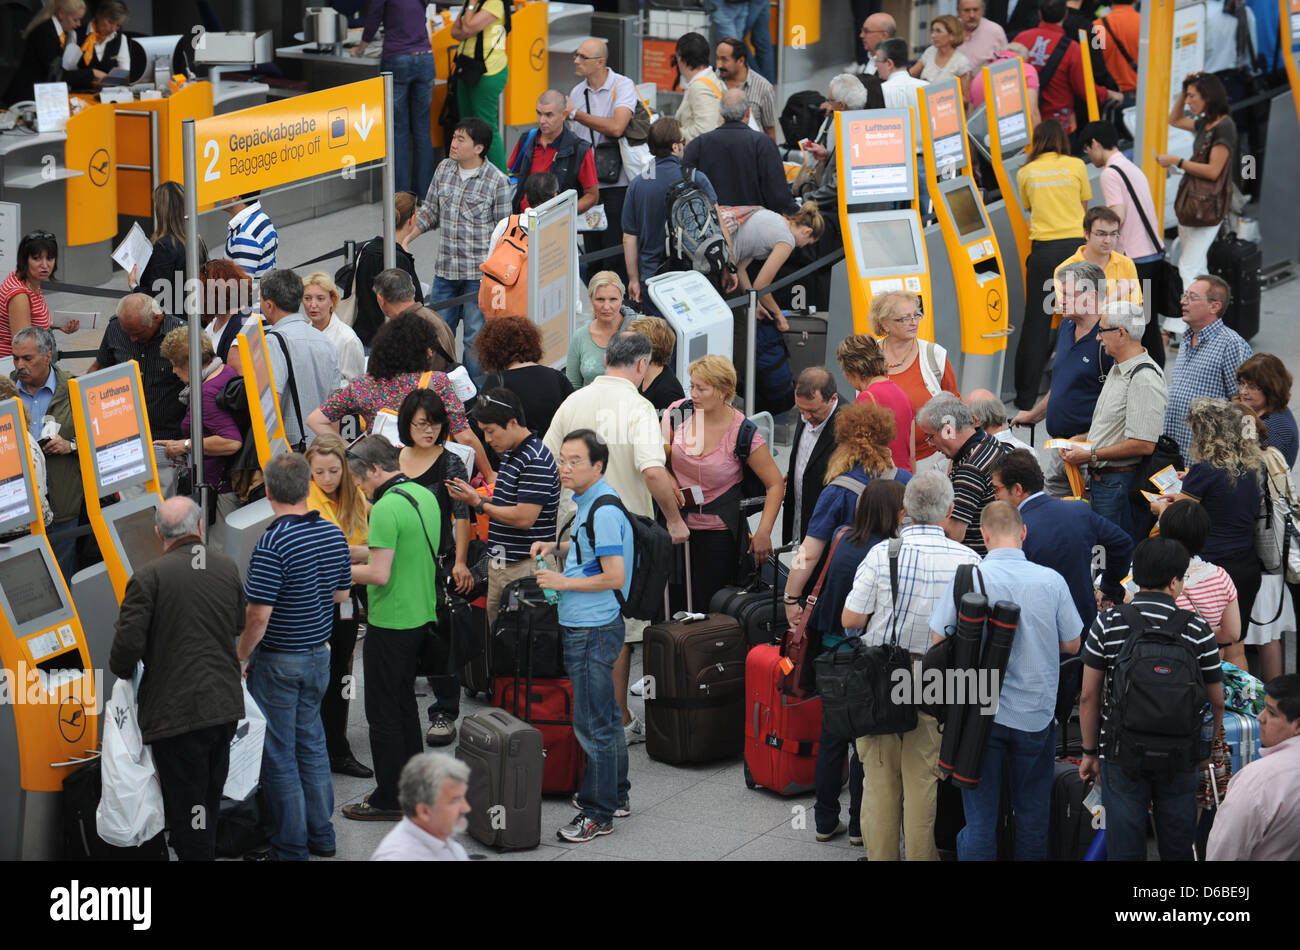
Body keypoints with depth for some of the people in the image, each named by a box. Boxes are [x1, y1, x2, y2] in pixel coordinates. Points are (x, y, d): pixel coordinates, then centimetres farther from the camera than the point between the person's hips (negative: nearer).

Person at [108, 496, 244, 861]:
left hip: (176, 711, -6)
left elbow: (128, 641, -18)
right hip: (225, 705, 6)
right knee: (210, 800, 22)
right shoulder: (228, 568, 4)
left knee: (187, 808, 1)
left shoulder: (148, 577, -14)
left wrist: (123, 671, 3)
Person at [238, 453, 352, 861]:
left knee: (278, 755, 3)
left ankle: (291, 848, 9)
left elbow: (259, 616, -23)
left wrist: (241, 655, -9)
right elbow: (342, 594, 12)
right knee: (311, 743, 19)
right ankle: (321, 835, 26)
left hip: (278, 662, -7)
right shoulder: (333, 535, -1)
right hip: (319, 655, 7)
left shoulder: (273, 544, -23)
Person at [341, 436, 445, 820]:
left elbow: (380, 574, -24)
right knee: (404, 703, 19)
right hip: (422, 615, 9)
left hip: (390, 623, -9)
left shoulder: (387, 508, -21)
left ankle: (389, 800, 6)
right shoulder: (425, 496, 8)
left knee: (384, 712, 0)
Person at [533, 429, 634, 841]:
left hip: (593, 630, -11)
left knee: (593, 723, -5)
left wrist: (564, 582, -16)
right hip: (586, 626, 11)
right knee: (606, 715, 20)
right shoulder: (588, 503, 11)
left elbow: (614, 576, -24)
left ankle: (598, 814, 0)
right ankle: (615, 794, 31)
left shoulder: (603, 511, -20)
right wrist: (557, 548, 13)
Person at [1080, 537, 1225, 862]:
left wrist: (1090, 752, 9)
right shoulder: (1197, 630, -6)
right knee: (1178, 847, 13)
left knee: (1124, 849, 7)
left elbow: (1088, 697, -3)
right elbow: (1217, 702, 2)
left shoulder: (1107, 624, -7)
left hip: (1122, 754, 0)